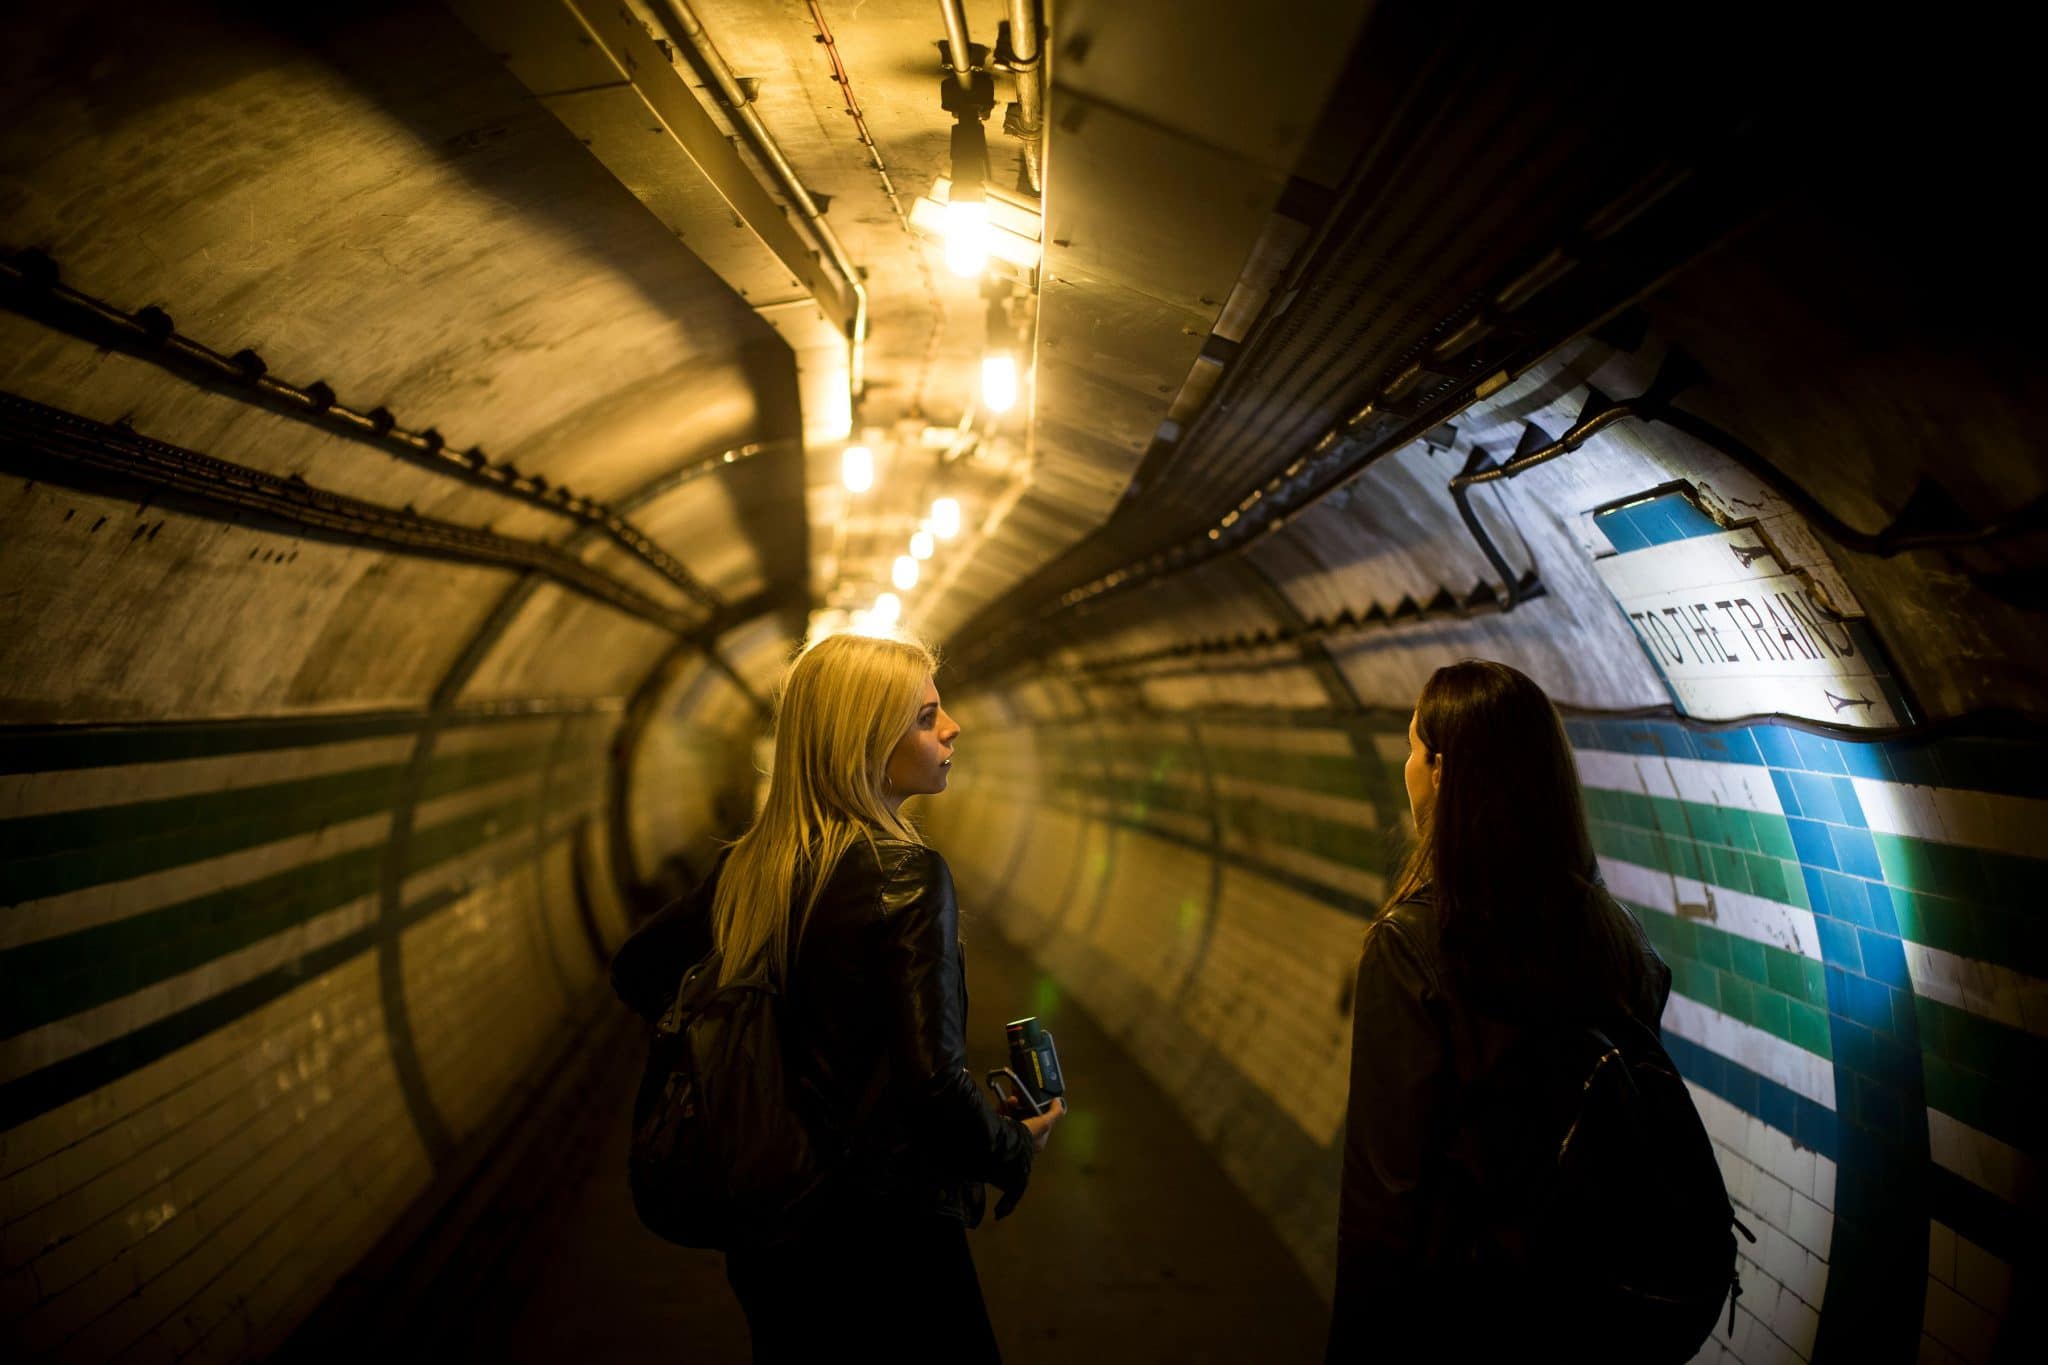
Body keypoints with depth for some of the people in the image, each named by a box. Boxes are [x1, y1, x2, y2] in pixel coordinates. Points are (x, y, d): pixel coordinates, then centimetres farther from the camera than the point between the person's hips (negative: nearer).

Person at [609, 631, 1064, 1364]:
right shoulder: (907, 876, -24)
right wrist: (1016, 1146, -8)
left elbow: (636, 971, 8)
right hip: (883, 1221, -6)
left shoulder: (749, 866, -5)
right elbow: (931, 1078, -26)